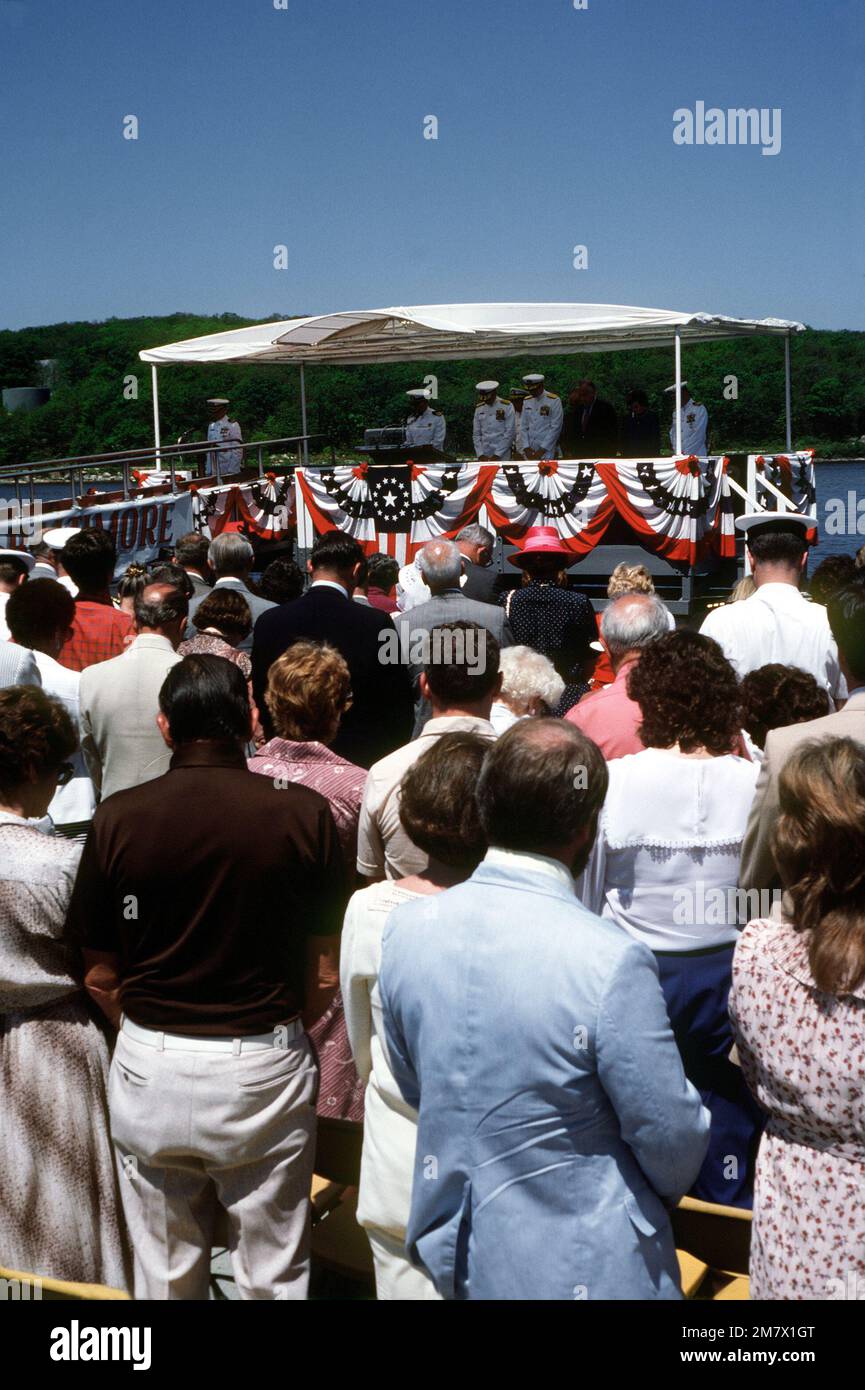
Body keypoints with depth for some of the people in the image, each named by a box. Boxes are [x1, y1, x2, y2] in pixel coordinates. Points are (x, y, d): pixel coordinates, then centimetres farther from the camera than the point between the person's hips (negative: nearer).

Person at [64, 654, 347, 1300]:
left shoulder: (118, 817, -8)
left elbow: (101, 977, -2)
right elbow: (326, 976, -5)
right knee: (275, 1273, 16)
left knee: (165, 1273, 19)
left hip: (150, 1069, 1)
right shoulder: (305, 813, -10)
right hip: (266, 1070, -1)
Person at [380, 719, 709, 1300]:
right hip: (583, 1266, -5)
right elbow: (673, 1138, -16)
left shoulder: (406, 927, -12)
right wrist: (667, 1190, 7)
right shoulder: (613, 963, -28)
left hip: (453, 1251, 5)